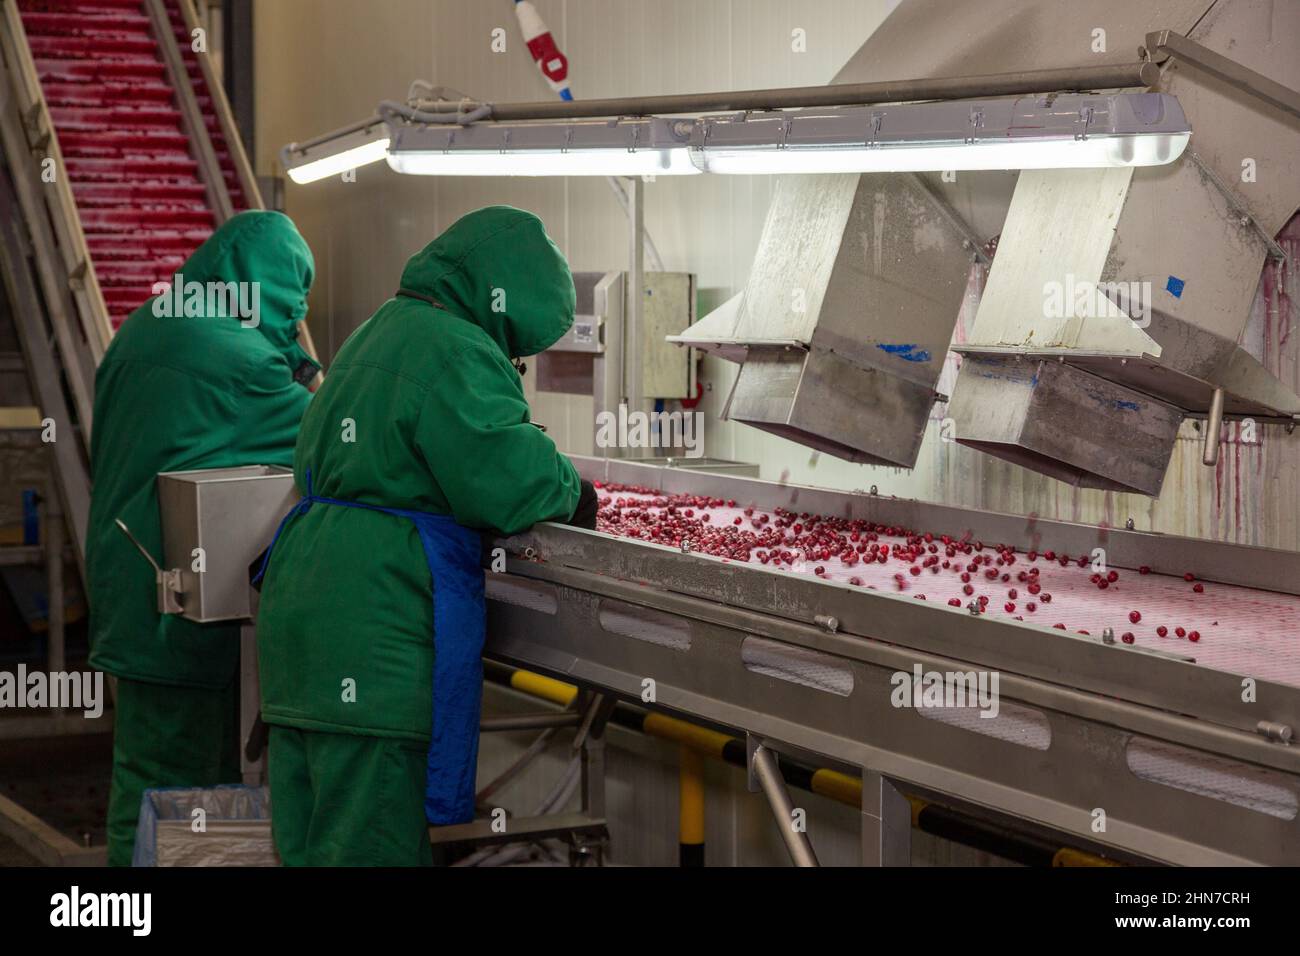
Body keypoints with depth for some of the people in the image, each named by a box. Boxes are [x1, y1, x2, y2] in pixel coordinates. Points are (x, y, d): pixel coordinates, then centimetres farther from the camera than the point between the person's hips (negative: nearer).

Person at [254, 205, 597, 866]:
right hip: (373, 627, -10)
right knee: (372, 842, -5)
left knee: (311, 840, 15)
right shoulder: (455, 351, -11)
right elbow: (506, 479, -21)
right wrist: (570, 491, 2)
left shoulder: (375, 333, 21)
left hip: (299, 600, 10)